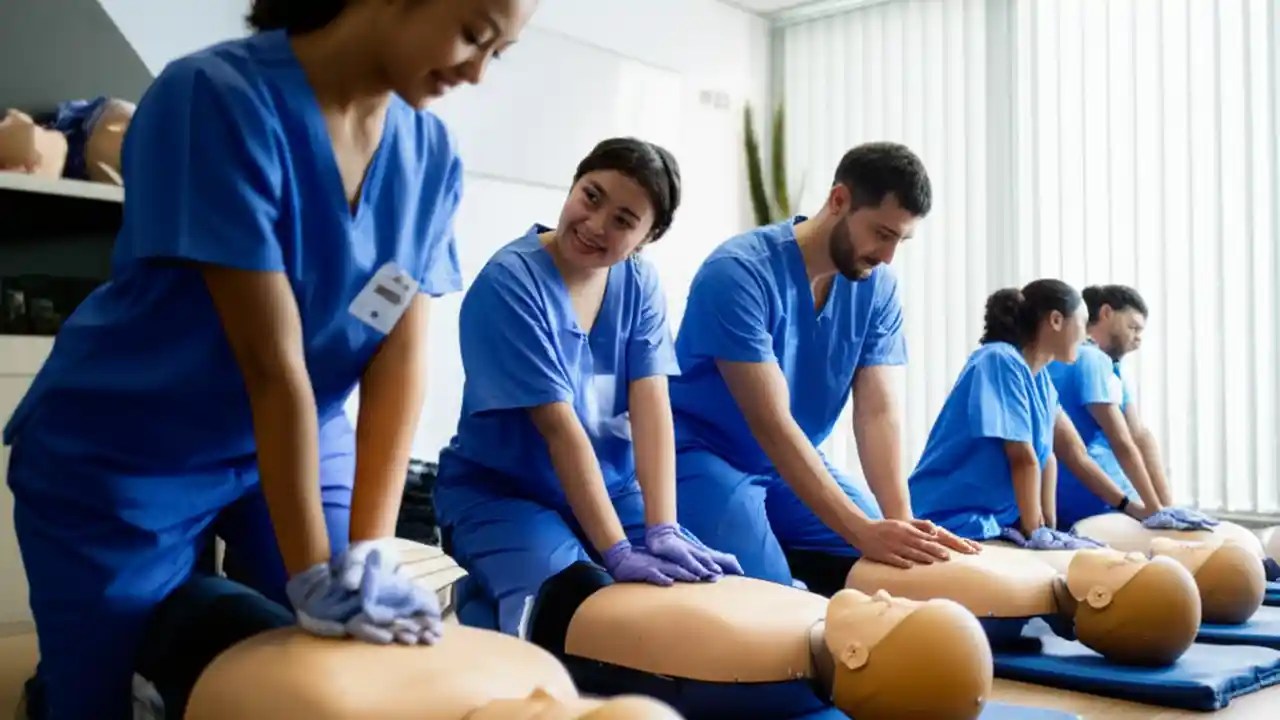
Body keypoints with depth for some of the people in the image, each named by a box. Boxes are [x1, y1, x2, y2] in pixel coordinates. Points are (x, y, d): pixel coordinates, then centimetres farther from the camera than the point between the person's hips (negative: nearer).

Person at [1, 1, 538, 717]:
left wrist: (369, 555, -22)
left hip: (305, 444, 5)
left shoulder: (431, 156, -6)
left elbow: (402, 356, -13)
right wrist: (313, 576, -25)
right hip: (118, 455, -5)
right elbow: (272, 362, -27)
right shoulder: (218, 97, -24)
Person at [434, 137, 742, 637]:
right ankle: (480, 603, -2)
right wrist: (617, 554, -28)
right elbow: (560, 426, -25)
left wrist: (663, 532, -24)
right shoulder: (510, 282, -20)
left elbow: (652, 406, -12)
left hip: (610, 488, 6)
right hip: (500, 491, -6)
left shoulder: (639, 283, -2)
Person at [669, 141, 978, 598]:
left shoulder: (878, 287, -6)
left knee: (891, 572, -5)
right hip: (705, 457, -6)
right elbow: (771, 423, -29)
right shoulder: (739, 272, -25)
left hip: (796, 462, 6)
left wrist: (901, 521, -26)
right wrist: (862, 530, -35)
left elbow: (877, 412, -10)